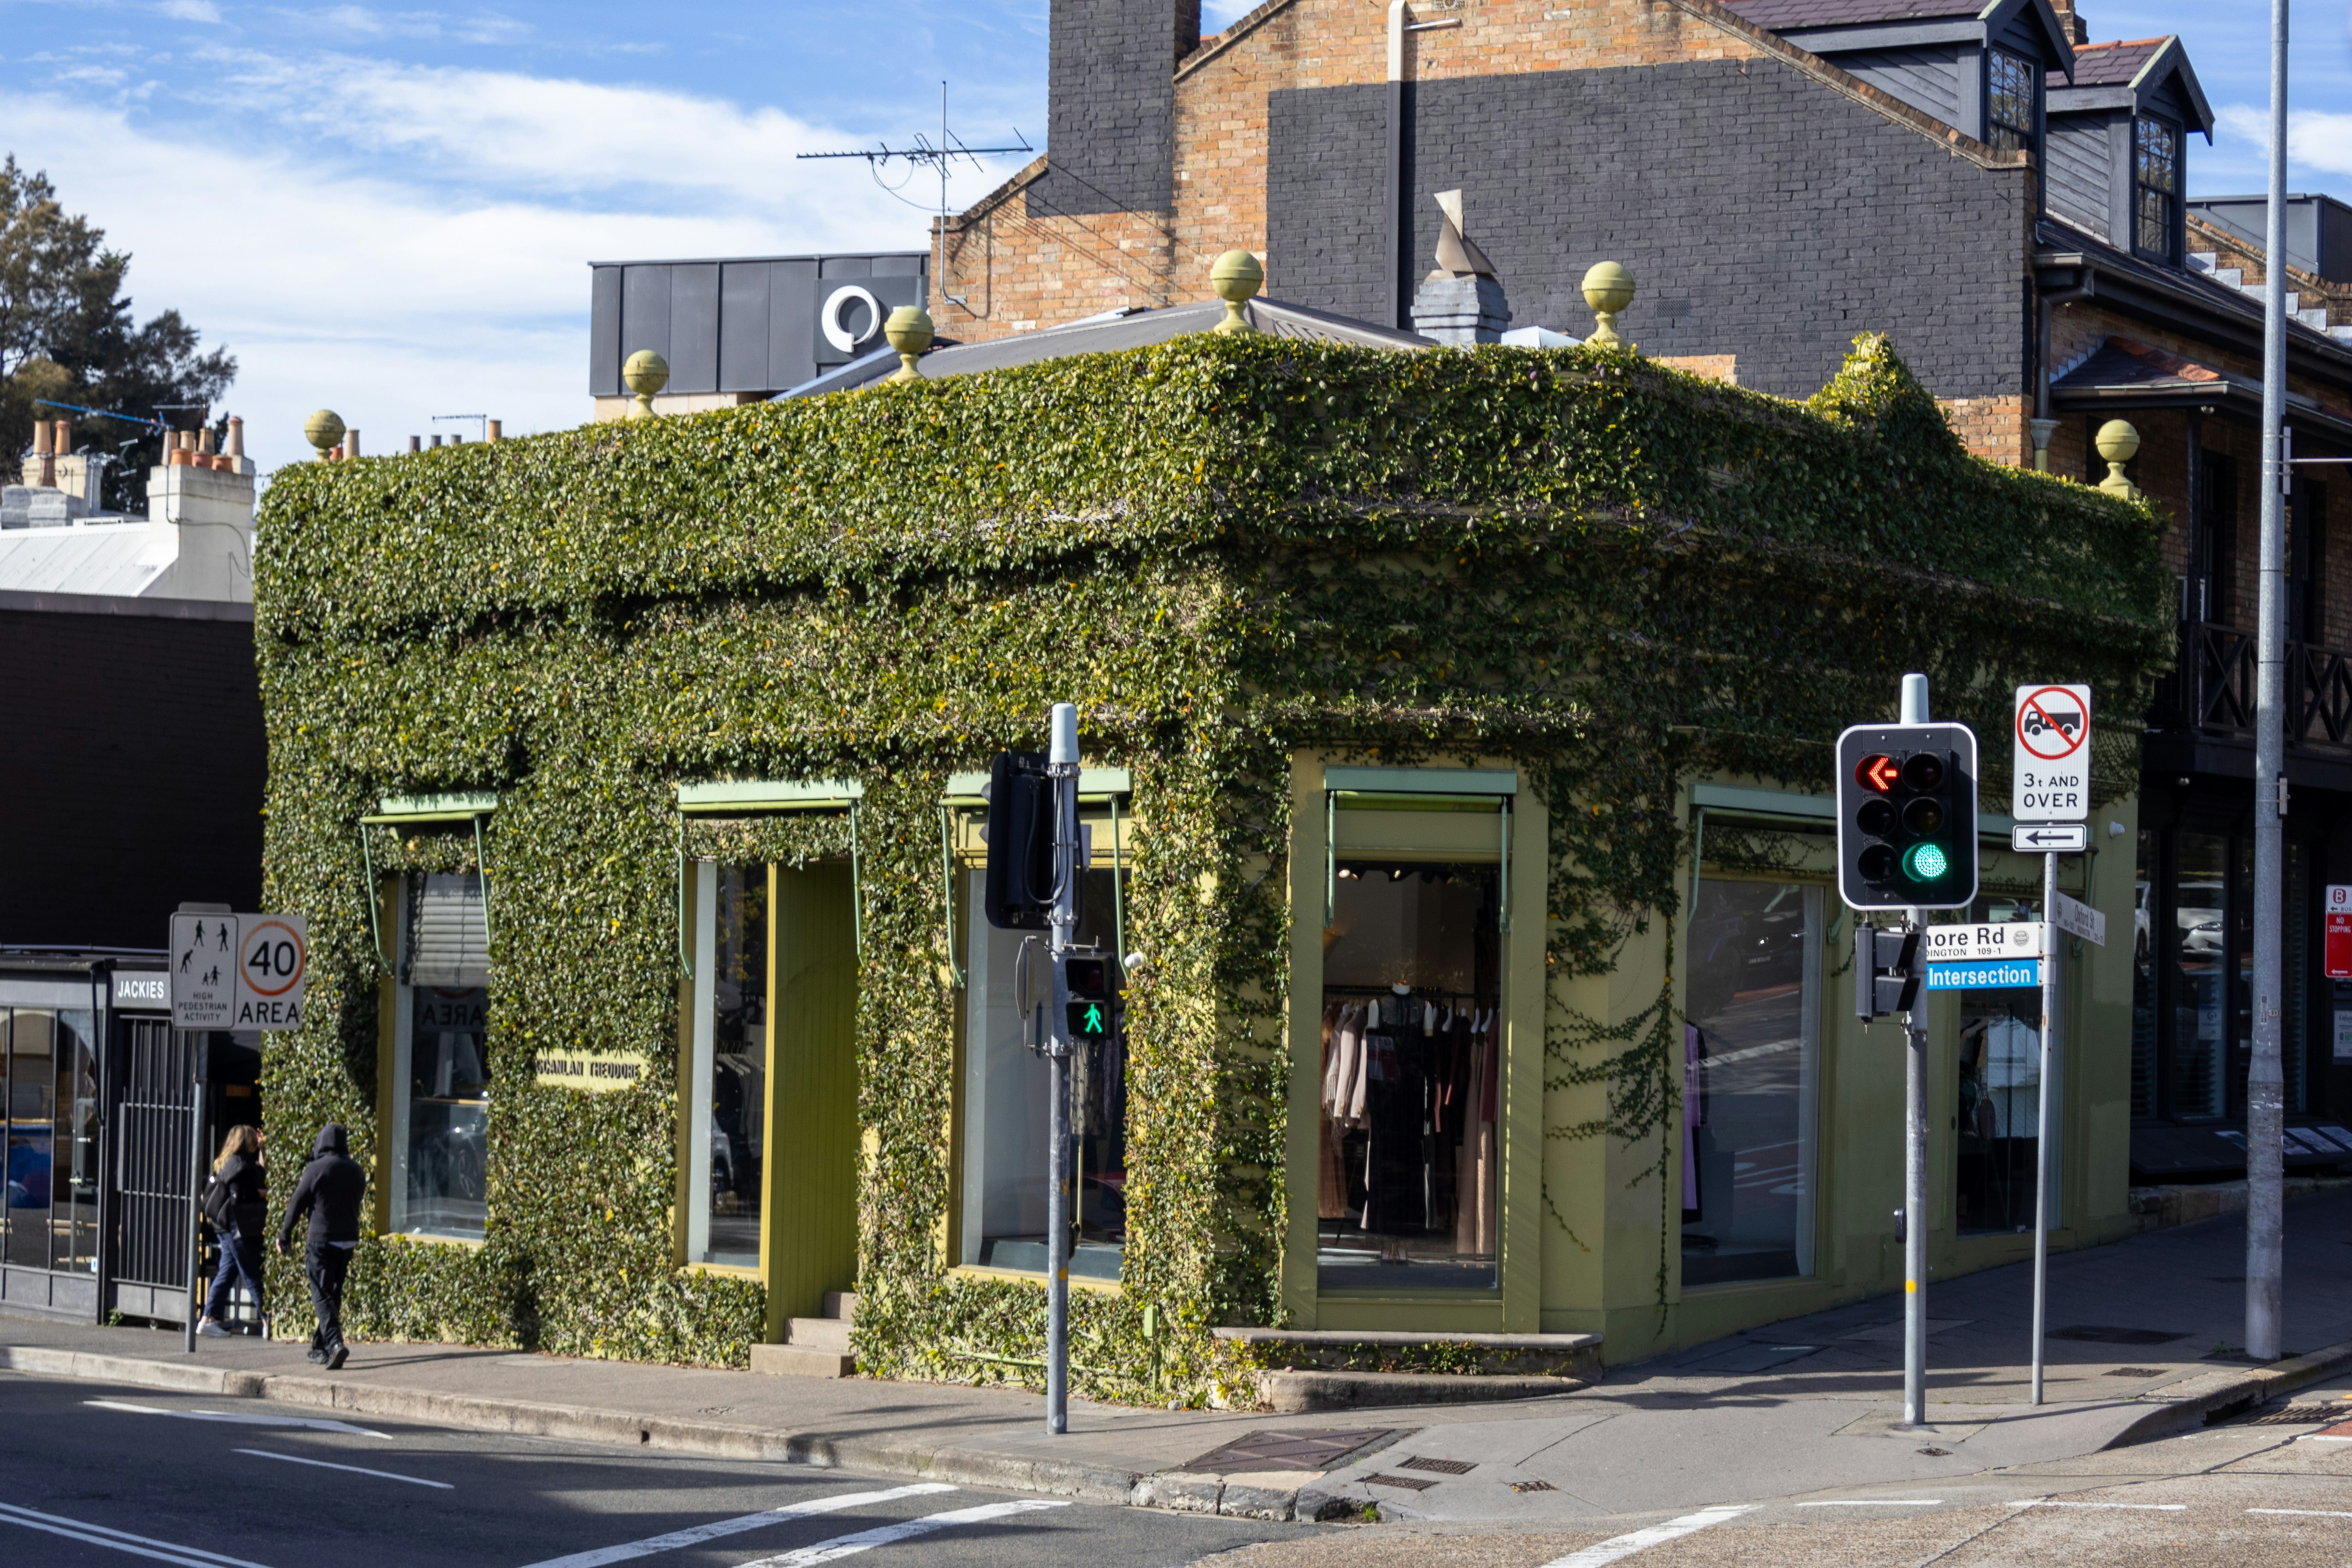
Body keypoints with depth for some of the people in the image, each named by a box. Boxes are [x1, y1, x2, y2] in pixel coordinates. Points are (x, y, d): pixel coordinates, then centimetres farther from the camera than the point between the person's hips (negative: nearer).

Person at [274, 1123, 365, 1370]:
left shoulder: (316, 1169, -10)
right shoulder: (356, 1171, 8)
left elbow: (297, 1204, -5)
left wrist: (283, 1236, 5)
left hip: (322, 1240, -6)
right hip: (348, 1240, 6)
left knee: (322, 1295, -7)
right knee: (334, 1293, 15)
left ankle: (335, 1343, -25)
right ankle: (320, 1347, 22)